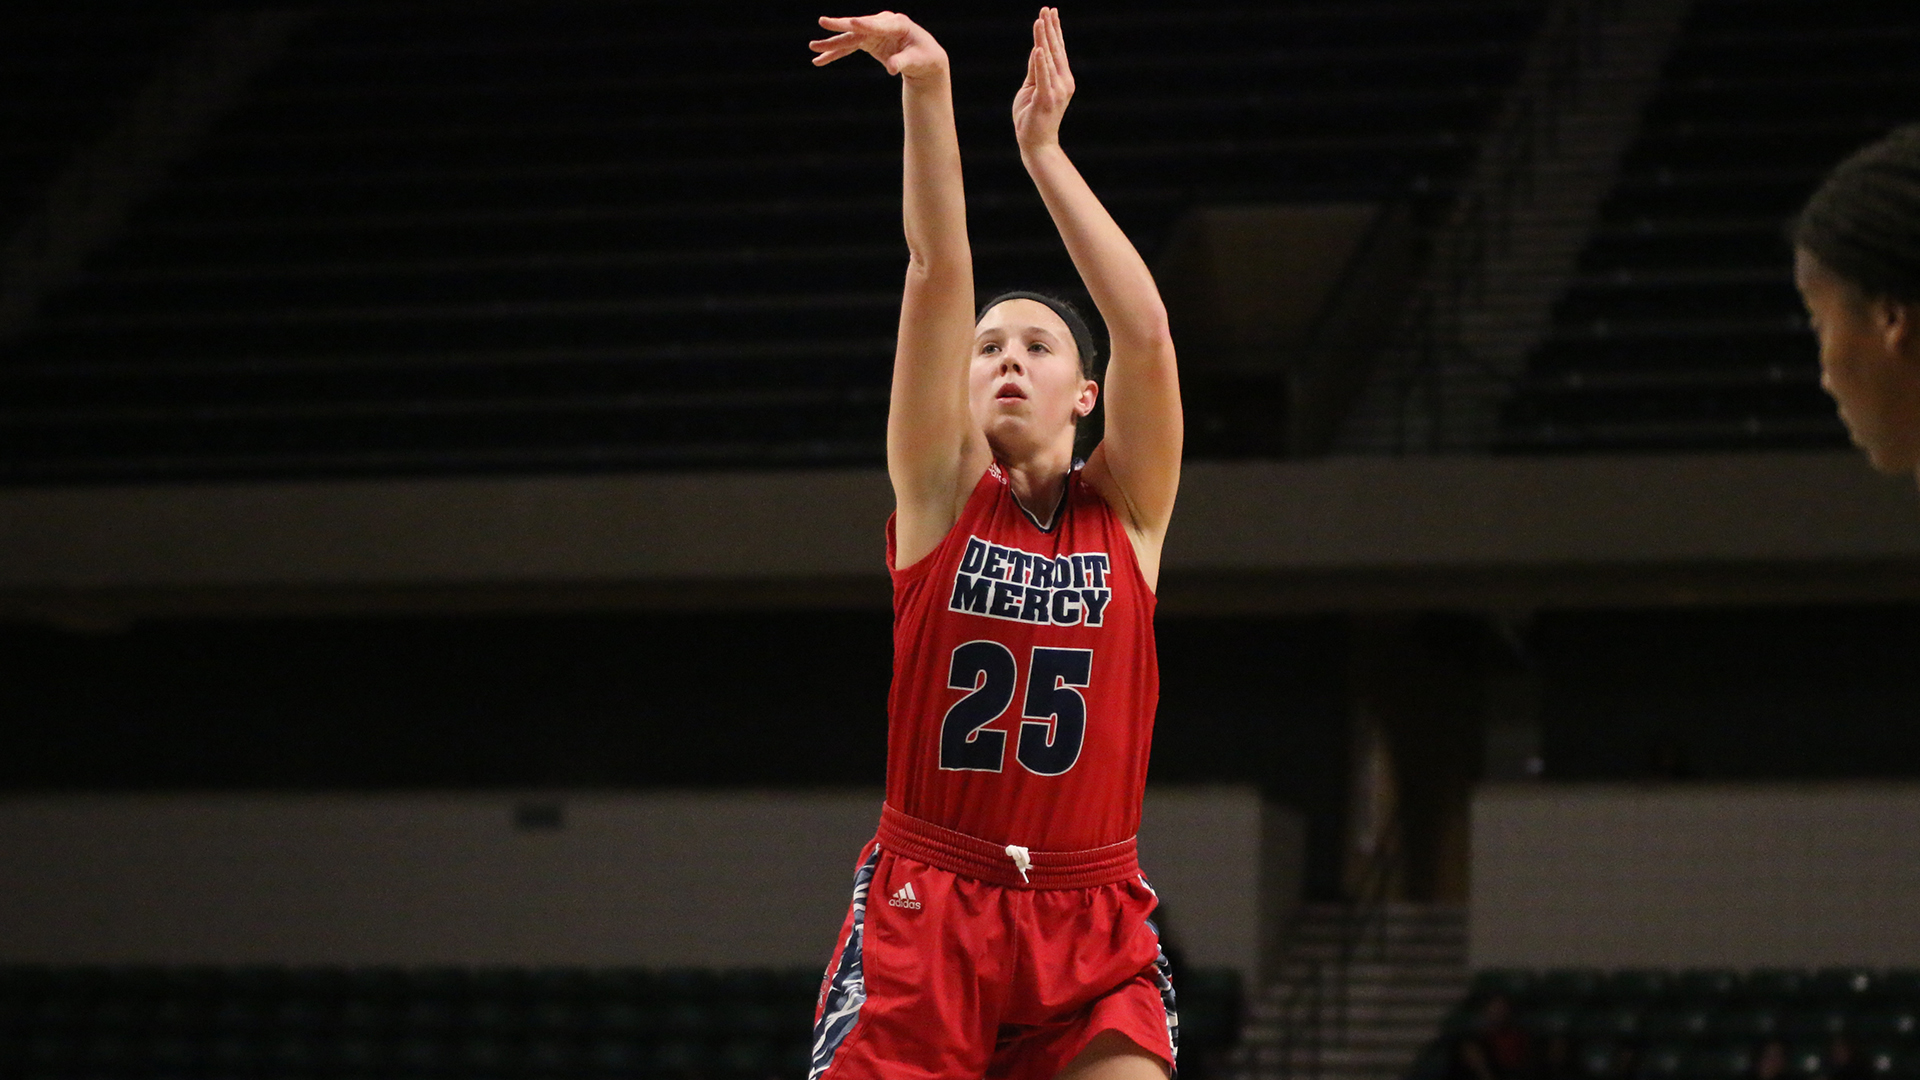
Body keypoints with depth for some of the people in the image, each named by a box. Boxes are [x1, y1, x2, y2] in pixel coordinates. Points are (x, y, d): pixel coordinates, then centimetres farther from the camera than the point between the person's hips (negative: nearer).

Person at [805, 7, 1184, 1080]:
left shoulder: (1128, 511, 7)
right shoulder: (942, 495, 5)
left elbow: (1146, 331, -7)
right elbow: (939, 280, -5)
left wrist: (1044, 147, -8)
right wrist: (928, 87, -14)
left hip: (1092, 922, 1)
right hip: (927, 901, 0)